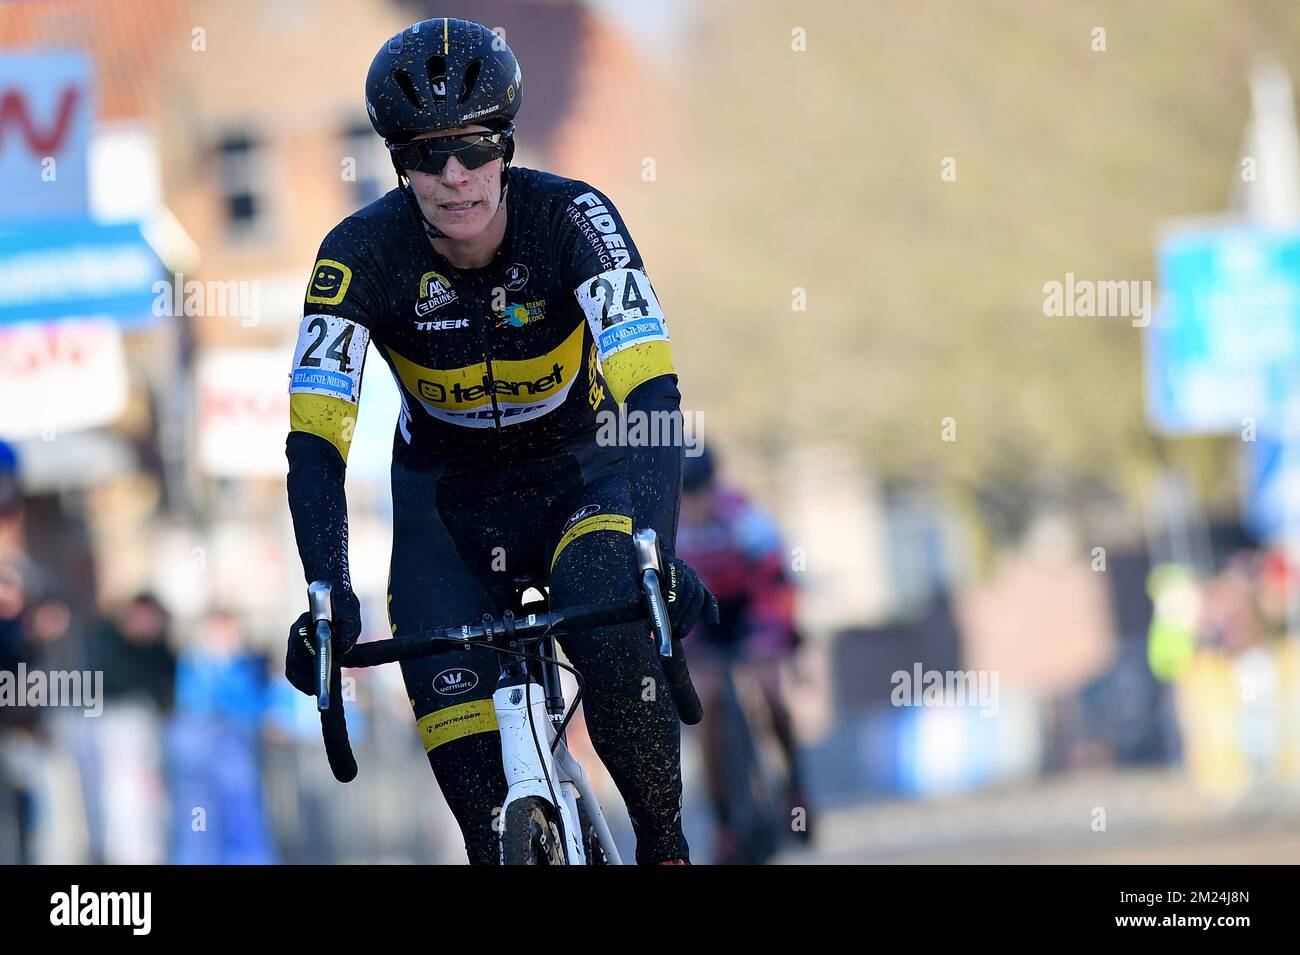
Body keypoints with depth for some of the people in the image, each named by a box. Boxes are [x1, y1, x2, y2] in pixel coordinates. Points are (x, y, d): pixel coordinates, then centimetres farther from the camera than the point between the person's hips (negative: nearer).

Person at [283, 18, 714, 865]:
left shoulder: (569, 218, -25)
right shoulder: (362, 254, -22)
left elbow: (652, 389, -34)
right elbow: (314, 437, -28)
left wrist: (657, 550, -48)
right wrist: (327, 593, -41)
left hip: (590, 466, -2)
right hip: (448, 490, 2)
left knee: (611, 624, -30)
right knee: (448, 686, -19)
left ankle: (666, 843, -11)